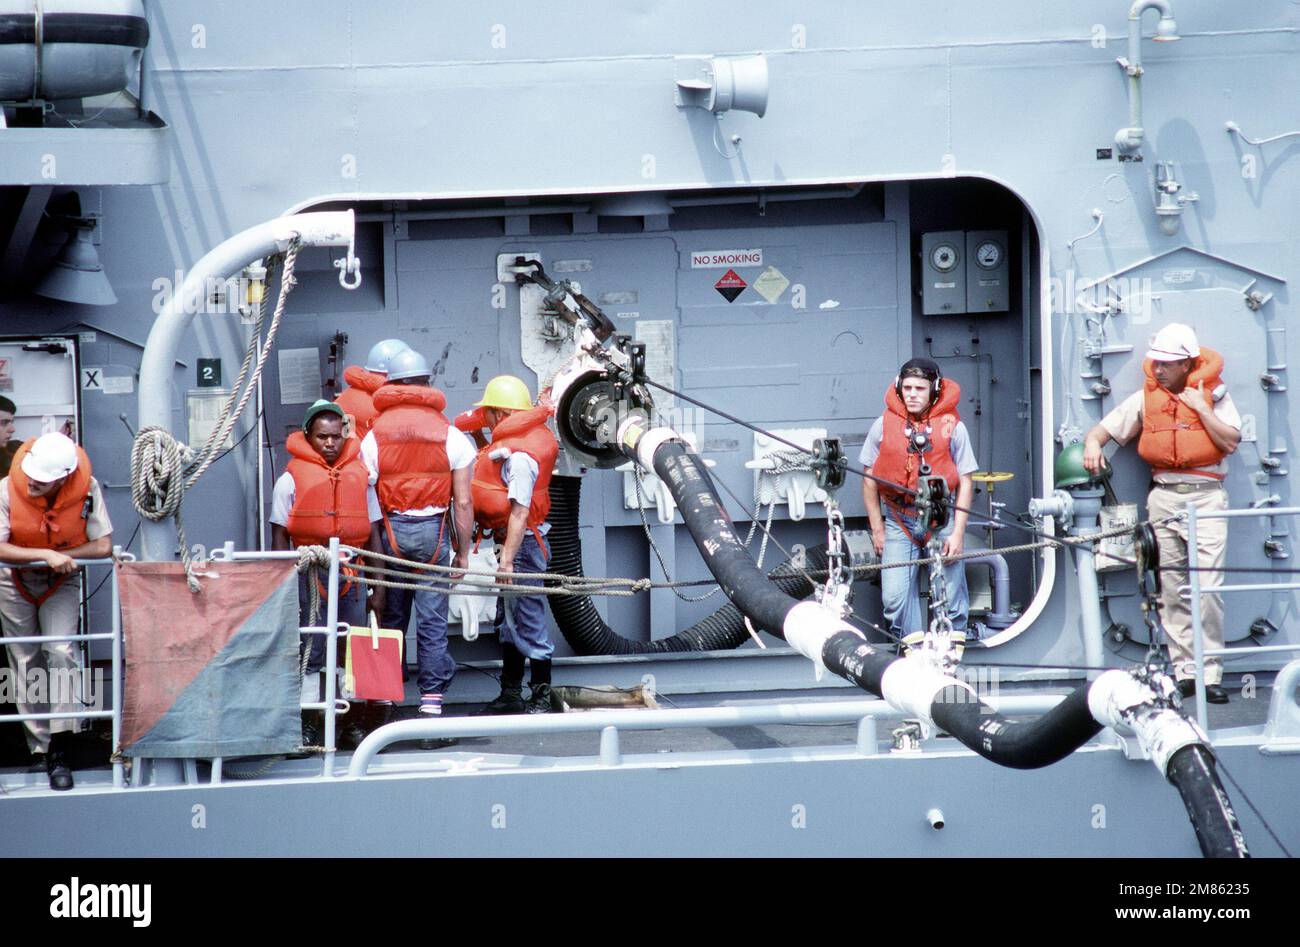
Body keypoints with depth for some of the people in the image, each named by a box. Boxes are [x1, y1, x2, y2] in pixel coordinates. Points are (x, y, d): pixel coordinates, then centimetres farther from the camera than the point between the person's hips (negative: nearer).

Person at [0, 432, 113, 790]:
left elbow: (103, 546, -19)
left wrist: (57, 556, -25)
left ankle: (59, 750, -17)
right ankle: (40, 745, 15)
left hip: (62, 584, -1)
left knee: (61, 652, -17)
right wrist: (45, 554, -36)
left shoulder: (86, 490, -23)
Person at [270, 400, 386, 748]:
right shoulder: (291, 480, 0)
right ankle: (306, 726, 2)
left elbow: (373, 535, 14)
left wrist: (379, 587, 11)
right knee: (311, 654, -3)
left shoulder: (359, 476, 11)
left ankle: (355, 723, 14)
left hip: (352, 575, 3)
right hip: (310, 573, -3)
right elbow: (280, 539, 1)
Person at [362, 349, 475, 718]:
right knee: (433, 622, 0)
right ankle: (432, 701, -3)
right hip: (433, 529, -1)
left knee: (390, 619, 10)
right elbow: (463, 502, 0)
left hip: (390, 530, 1)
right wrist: (463, 553, 5)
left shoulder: (374, 435, 2)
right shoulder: (451, 435, 2)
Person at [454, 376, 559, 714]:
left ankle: (542, 697, 2)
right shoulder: (522, 440, 10)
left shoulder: (520, 455, -21)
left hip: (522, 542, -11)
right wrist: (479, 438, 22)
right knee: (508, 620, 18)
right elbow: (497, 468, 31)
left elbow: (519, 511, -25)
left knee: (528, 621, -4)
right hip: (515, 541, 11)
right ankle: (511, 695, 26)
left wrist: (507, 558, -27)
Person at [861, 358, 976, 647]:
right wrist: (877, 529, 5)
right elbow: (869, 480, 7)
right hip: (898, 522, 1)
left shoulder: (952, 426, -3)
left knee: (950, 593, 0)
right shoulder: (884, 426, 0)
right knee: (895, 596, -9)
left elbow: (965, 483, 0)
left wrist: (958, 533, -5)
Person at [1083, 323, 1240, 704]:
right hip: (1163, 497, 3)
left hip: (1206, 496, -3)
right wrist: (1092, 444, -12)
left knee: (1207, 587, -12)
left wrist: (1200, 408, -9)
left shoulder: (1214, 393, 4)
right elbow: (1104, 429, 10)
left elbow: (1231, 442, -5)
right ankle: (1184, 670, 4)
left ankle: (1212, 674, -10)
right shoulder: (1146, 397, 10)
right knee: (1171, 590, 1)